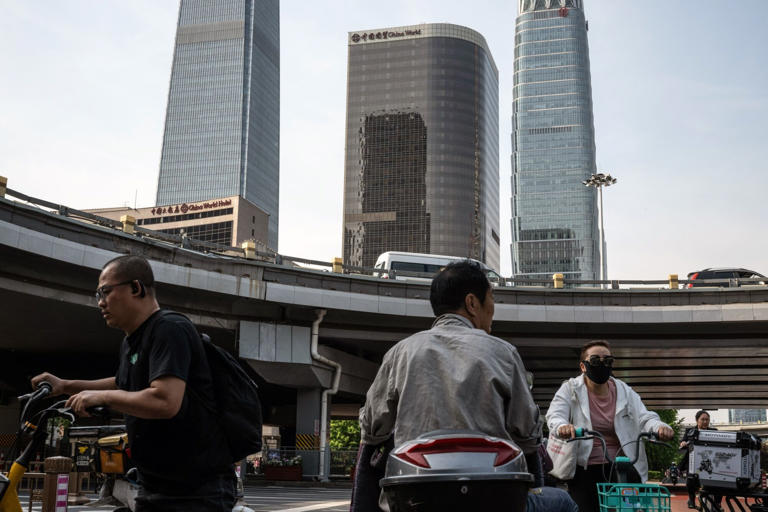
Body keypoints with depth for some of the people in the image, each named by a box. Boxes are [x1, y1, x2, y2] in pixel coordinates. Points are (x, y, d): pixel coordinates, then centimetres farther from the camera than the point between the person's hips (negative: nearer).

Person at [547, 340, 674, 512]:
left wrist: (659, 427, -26)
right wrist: (562, 426, -39)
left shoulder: (624, 391, 11)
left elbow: (644, 417, -1)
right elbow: (554, 415, -13)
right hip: (585, 471, -2)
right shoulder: (571, 389, 2)